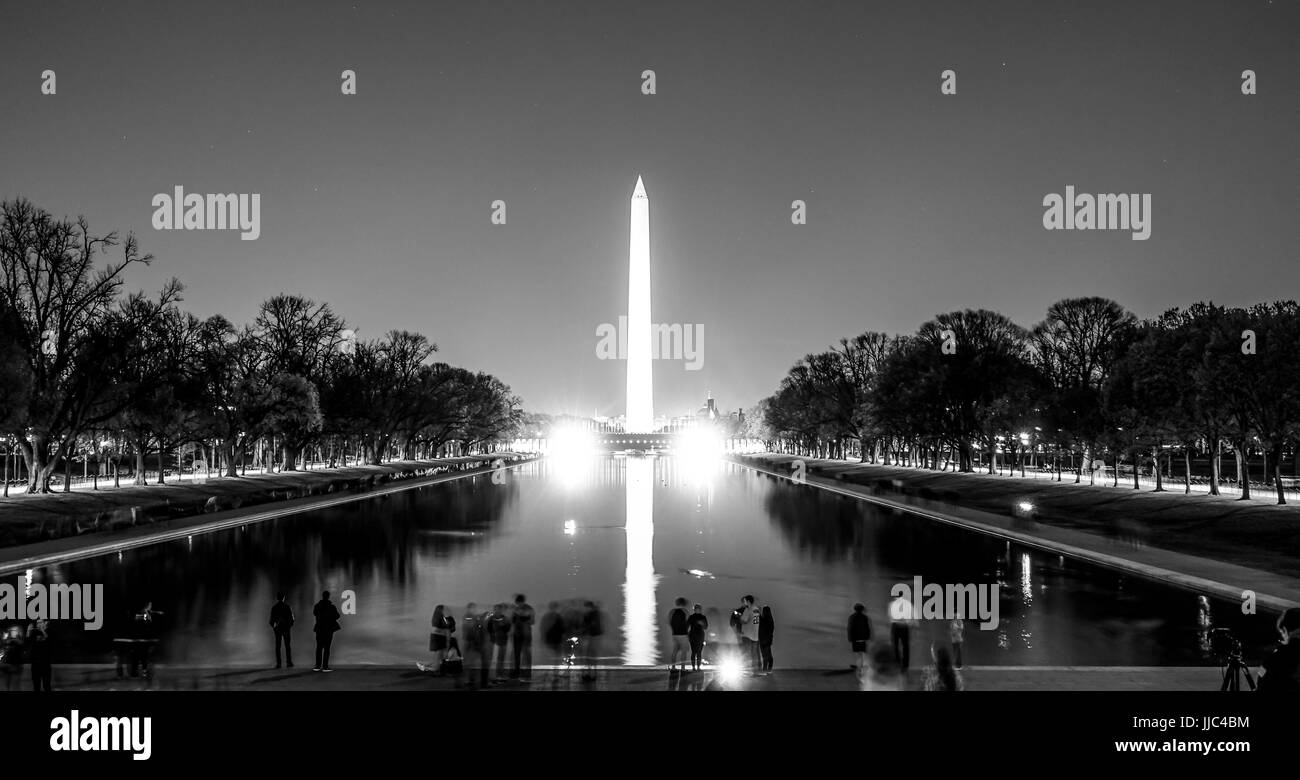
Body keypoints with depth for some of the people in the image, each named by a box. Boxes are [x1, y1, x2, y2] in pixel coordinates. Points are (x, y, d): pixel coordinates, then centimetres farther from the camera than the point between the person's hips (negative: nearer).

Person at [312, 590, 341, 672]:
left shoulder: (317, 606, -1)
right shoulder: (332, 607, -11)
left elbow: (314, 614, 15)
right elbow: (337, 616, -2)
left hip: (319, 629, 3)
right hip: (329, 629, -3)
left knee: (319, 647, 11)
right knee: (327, 648, -1)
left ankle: (318, 665, 9)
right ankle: (325, 666, -4)